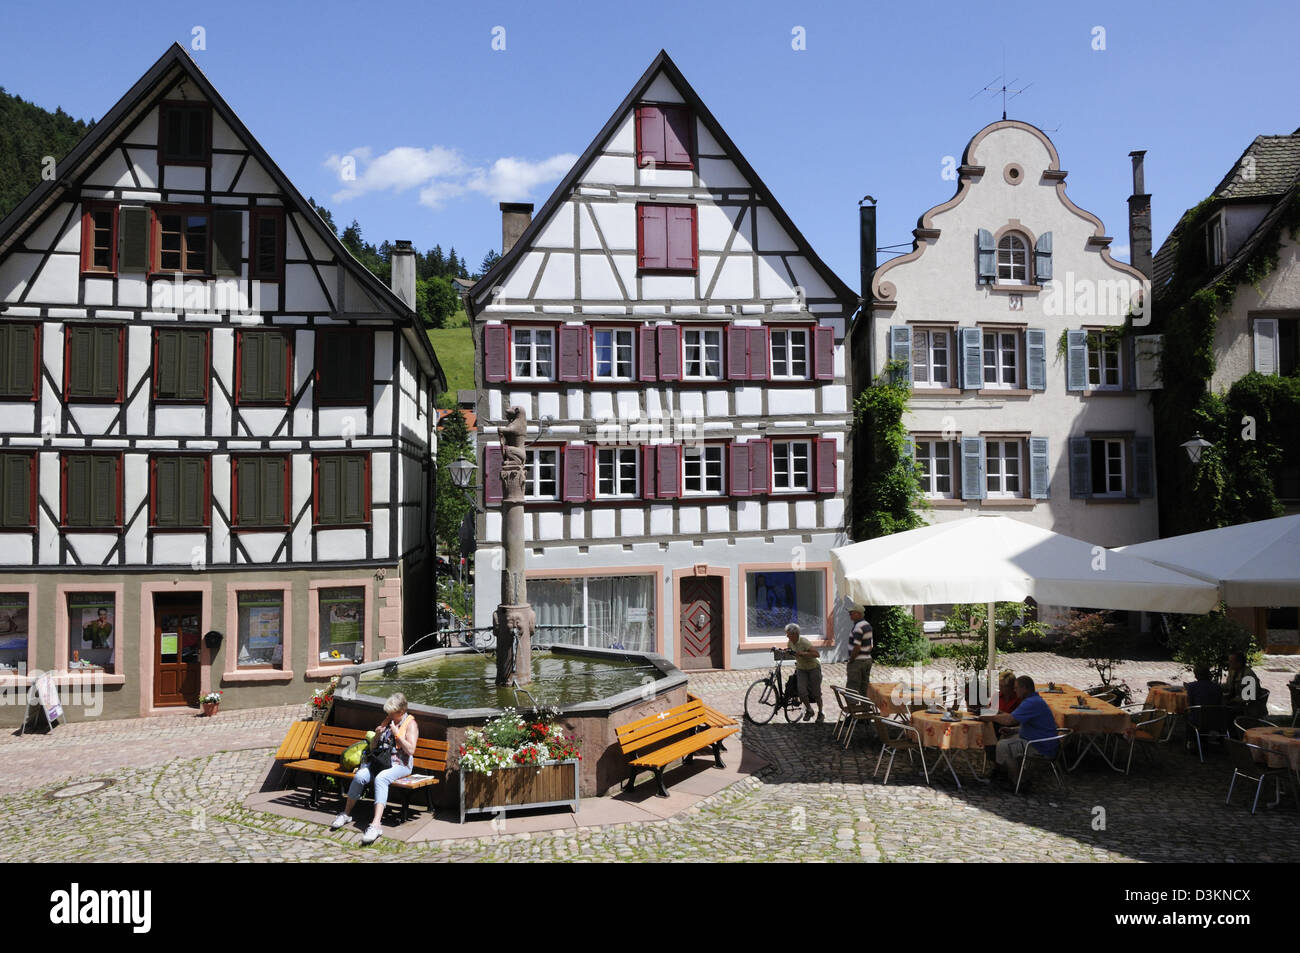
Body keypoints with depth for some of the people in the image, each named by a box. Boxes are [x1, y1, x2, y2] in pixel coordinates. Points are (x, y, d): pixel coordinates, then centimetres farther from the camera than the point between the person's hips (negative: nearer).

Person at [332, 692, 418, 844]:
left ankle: (375, 825, -45)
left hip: (400, 764, -6)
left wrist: (397, 733, -15)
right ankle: (346, 814, -7)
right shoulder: (387, 721, 19)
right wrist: (377, 734, 2)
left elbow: (411, 750, -12)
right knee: (359, 776, -24)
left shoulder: (410, 724, 0)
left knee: (380, 778, -36)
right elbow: (374, 746, 23)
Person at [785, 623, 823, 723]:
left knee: (816, 693, 2)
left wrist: (802, 654, -38)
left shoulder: (804, 642, -25)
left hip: (813, 668, -5)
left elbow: (816, 654, -32)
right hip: (801, 669, 5)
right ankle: (809, 710, 15)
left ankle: (820, 714, 21)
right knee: (802, 692, -9)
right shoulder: (790, 642, -5)